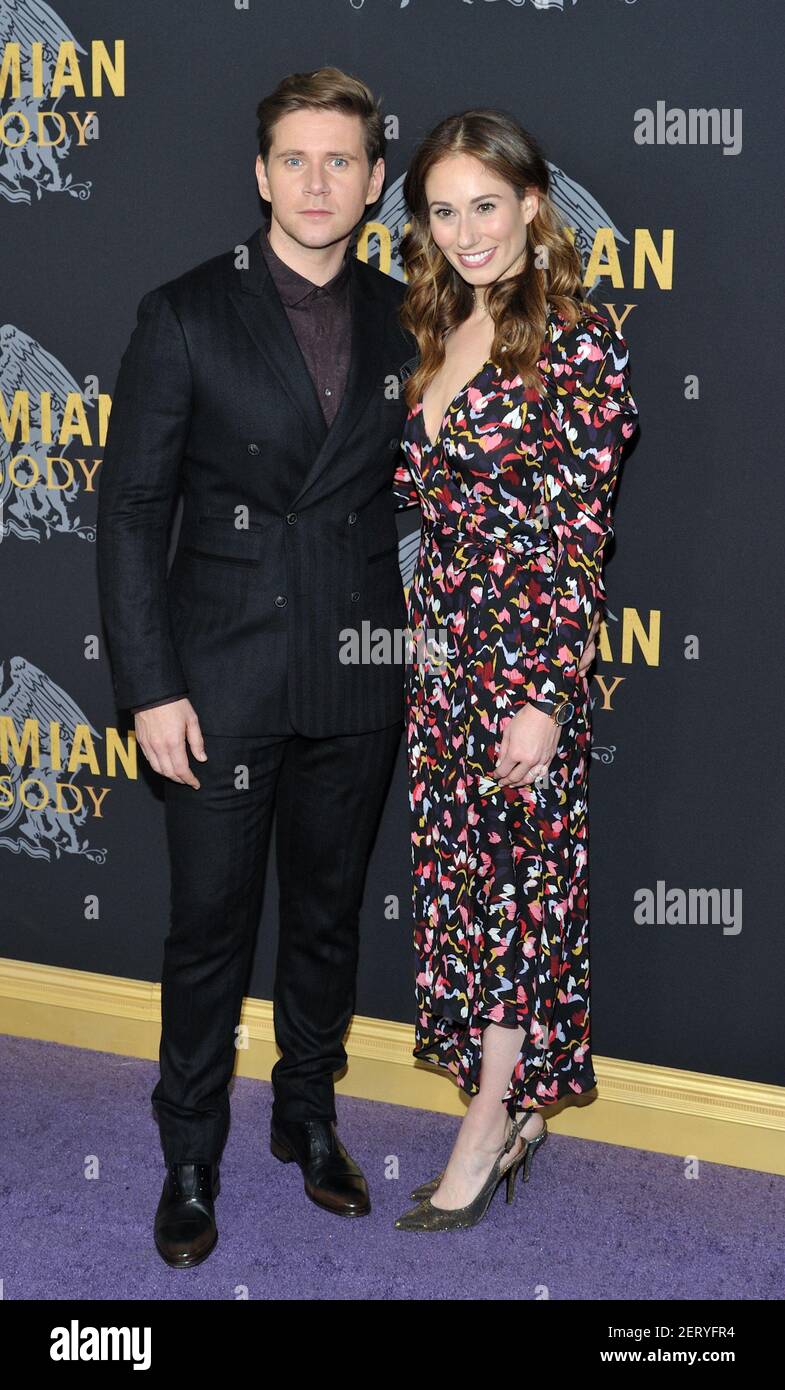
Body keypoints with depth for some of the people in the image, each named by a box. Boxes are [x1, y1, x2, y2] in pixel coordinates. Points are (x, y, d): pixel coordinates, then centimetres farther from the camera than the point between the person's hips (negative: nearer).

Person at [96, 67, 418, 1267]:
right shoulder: (185, 315, -4)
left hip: (360, 682, 3)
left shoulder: (404, 323, 5)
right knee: (210, 928, 5)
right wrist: (150, 687, -11)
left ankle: (309, 1116, 35)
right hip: (225, 674, -3)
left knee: (329, 913, 16)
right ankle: (190, 1159, 23)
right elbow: (131, 509, -6)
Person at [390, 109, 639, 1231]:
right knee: (458, 873, 11)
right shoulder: (446, 331, 10)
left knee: (518, 879, 3)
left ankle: (493, 1120, 16)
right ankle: (512, 1107, 25)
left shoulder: (576, 344, -13)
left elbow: (580, 540, -16)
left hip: (527, 658, -8)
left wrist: (544, 702, -18)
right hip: (444, 647, 8)